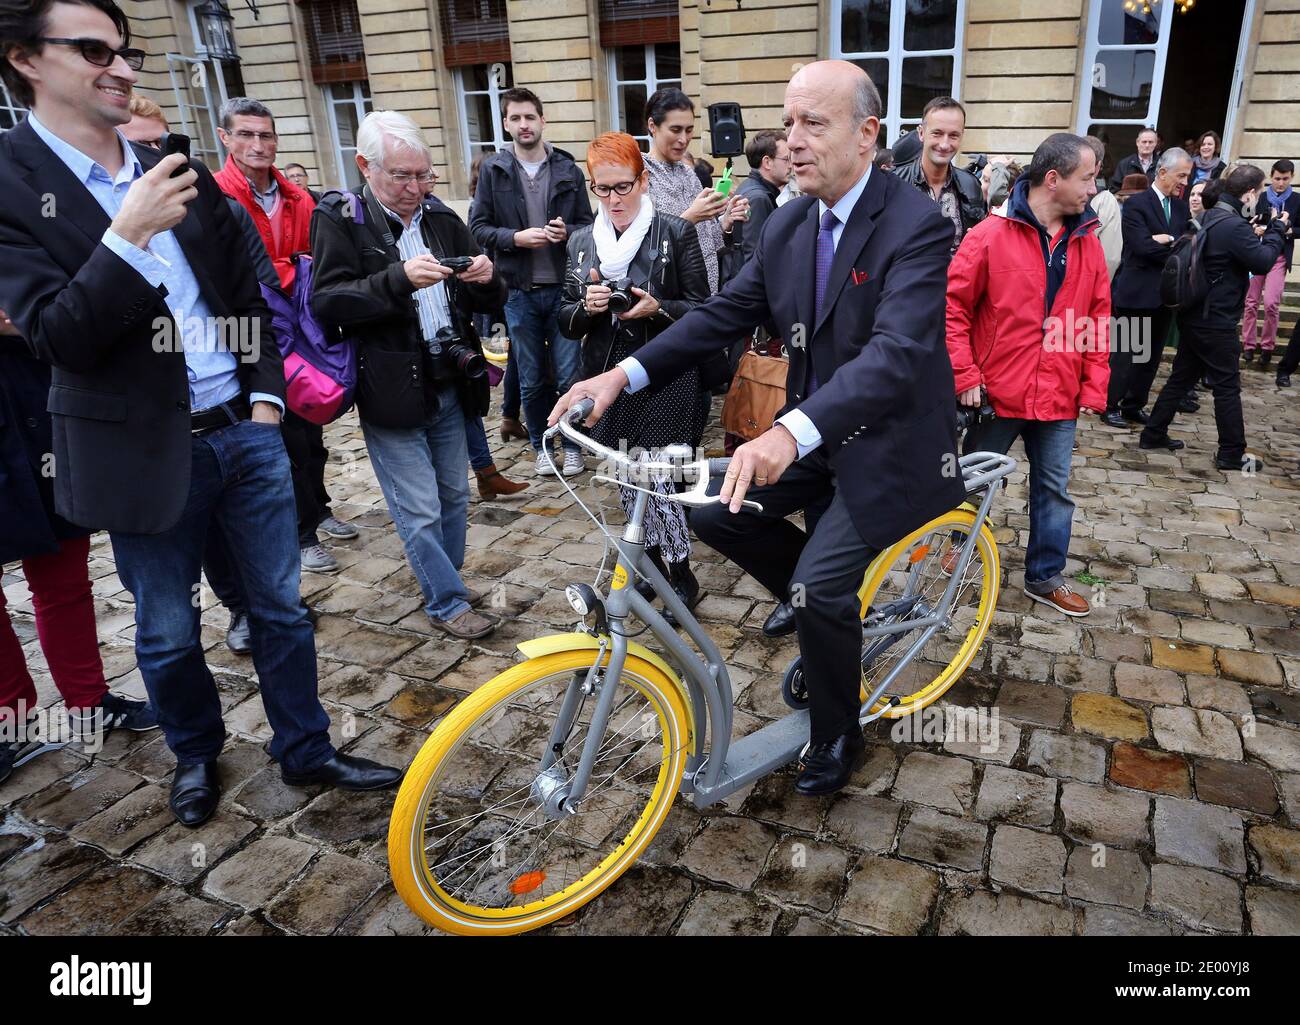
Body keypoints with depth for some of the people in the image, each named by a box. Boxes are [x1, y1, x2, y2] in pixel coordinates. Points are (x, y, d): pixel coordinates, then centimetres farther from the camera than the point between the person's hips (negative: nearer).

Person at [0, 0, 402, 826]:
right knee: (168, 634, 13)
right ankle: (196, 755, 38)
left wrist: (267, 391, 5)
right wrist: (127, 234, -26)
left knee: (281, 607, 12)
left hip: (245, 431, 4)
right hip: (146, 452, -4)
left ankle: (307, 750, 30)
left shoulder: (176, 170, 8)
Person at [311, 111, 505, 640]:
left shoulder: (441, 218, 11)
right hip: (391, 392, -5)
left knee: (454, 496, 16)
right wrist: (399, 279, -27)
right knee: (421, 511, 0)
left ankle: (444, 580, 35)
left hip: (448, 385, 6)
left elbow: (485, 302, 14)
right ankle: (447, 602, 17)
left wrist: (487, 279, -10)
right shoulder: (340, 219, -4)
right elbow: (326, 301, -15)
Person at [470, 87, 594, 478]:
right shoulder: (493, 170, 2)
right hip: (518, 292, 0)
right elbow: (477, 228, 2)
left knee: (569, 375, 3)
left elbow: (587, 223, 9)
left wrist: (568, 232, -12)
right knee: (531, 380, 9)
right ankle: (541, 444, 27)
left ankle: (572, 444, 22)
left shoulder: (567, 169, 4)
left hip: (563, 288, 0)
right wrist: (515, 237, -14)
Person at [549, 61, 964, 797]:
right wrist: (625, 373, -13)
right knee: (713, 507, -5)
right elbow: (725, 313, 1)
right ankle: (827, 615, 18)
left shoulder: (917, 226, -21)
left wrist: (790, 433, -50)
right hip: (816, 432, 7)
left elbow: (897, 352, -35)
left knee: (820, 583, -17)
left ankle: (838, 735, 12)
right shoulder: (789, 225, 2)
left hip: (891, 440, -7)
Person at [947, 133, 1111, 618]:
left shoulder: (1088, 245, 5)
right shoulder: (990, 236, -10)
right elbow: (953, 307, -9)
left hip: (1059, 397, 5)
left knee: (1054, 489, 12)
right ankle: (951, 542, 37)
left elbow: (1097, 320, 8)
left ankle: (1045, 576, 27)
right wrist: (965, 375, -13)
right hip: (997, 392, -4)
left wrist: (1094, 387, 2)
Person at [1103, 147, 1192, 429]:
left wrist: (1168, 241, -13)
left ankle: (1135, 405, 20)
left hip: (1165, 293, 7)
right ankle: (1110, 406, 7)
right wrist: (1177, 248, -9)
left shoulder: (1181, 208, 13)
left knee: (1151, 354, 11)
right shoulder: (1136, 204, -8)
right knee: (1125, 352, -2)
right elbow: (1144, 246, -18)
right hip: (1138, 292, -7)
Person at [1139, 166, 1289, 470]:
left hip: (1194, 315, 9)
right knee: (1227, 386, 1)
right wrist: (1277, 230, -4)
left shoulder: (1210, 217, 9)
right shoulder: (1234, 225, -20)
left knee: (1182, 376, 16)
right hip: (1216, 321, -9)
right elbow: (1263, 263, -16)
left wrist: (1254, 235, 9)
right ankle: (1232, 454, 10)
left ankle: (1153, 434, 20)